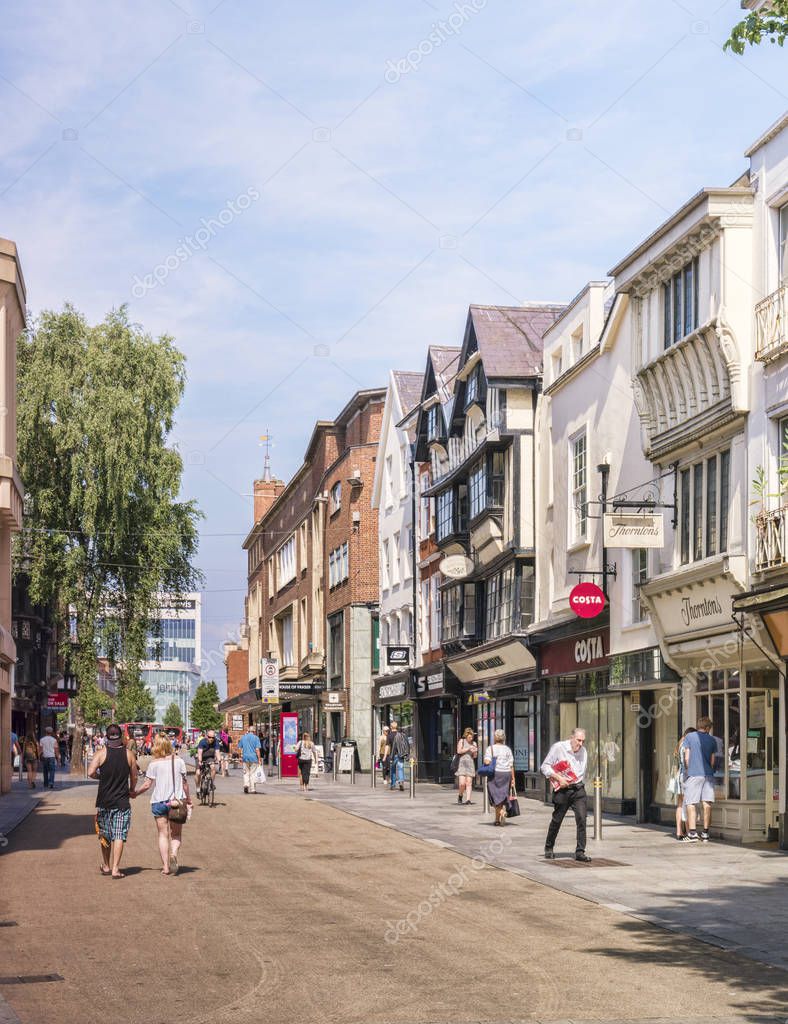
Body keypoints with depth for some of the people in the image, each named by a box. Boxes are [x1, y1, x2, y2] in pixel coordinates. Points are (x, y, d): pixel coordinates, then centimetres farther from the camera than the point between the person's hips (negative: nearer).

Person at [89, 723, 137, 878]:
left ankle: (106, 866, 25)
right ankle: (115, 869, -7)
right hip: (122, 801, 0)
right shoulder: (128, 754, 0)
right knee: (119, 835, -1)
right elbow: (134, 777, 7)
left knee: (105, 835, 14)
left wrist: (101, 776, 6)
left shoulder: (101, 753, -5)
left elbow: (91, 773, -15)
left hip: (104, 801, 0)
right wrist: (132, 790, 26)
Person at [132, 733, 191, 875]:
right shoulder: (179, 761, -1)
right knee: (176, 834, 11)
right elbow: (184, 782, 4)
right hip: (176, 800, 1)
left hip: (159, 801, -1)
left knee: (162, 834, 8)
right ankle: (174, 854, -17)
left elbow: (147, 784, -4)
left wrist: (135, 793, 13)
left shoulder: (154, 764, -5)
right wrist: (188, 798, 17)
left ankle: (165, 866, 3)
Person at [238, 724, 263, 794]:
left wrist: (241, 756, 19)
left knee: (246, 773, 12)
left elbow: (239, 748, 9)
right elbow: (257, 749, -10)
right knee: (252, 773, 6)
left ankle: (246, 784, -11)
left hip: (245, 757, 2)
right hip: (254, 758, -2)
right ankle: (251, 789, 9)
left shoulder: (243, 737, 7)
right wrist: (259, 759, -5)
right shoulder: (256, 738, -5)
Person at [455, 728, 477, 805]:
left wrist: (475, 752, -7)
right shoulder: (462, 741, 4)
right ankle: (460, 795, 15)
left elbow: (475, 756, 15)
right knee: (462, 783, -11)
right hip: (462, 763, -3)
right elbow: (459, 751, -8)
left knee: (469, 783, -5)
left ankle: (468, 799, -8)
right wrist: (468, 748, -12)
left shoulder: (474, 744, 13)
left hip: (470, 764, 3)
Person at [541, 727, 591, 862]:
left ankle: (580, 852, -9)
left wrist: (581, 783, 9)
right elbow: (545, 766, -6)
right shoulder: (558, 748, -6)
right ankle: (548, 848, 28)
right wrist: (559, 778, -16)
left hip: (578, 789, 3)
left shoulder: (583, 751, 10)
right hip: (562, 790, -3)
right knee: (556, 820, 8)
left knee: (582, 819, -11)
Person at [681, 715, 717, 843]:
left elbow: (686, 758, 0)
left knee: (690, 803, -1)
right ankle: (705, 833, 7)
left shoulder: (689, 737, 1)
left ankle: (692, 833, -10)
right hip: (708, 775, 3)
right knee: (707, 804, 6)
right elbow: (713, 760, 10)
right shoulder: (712, 740, 8)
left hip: (694, 774, -3)